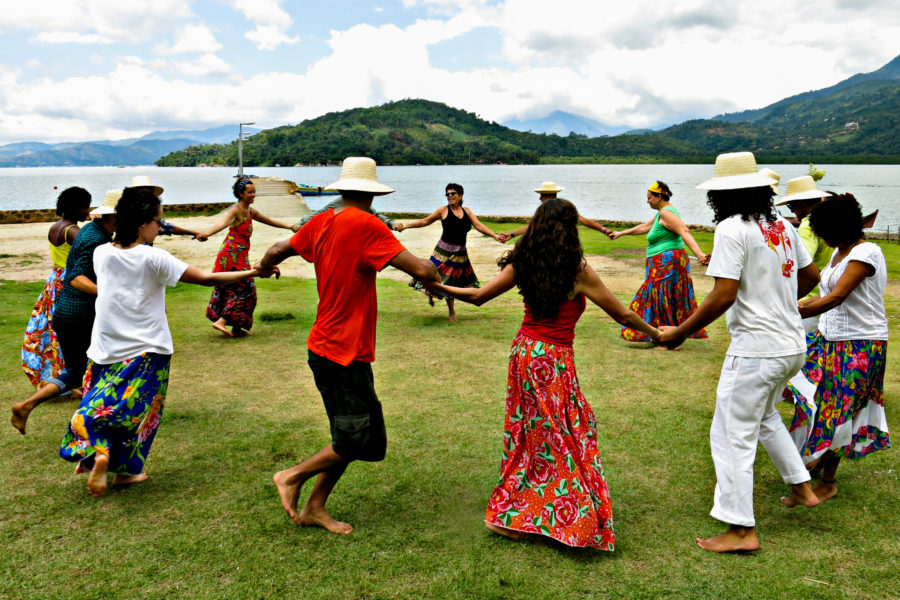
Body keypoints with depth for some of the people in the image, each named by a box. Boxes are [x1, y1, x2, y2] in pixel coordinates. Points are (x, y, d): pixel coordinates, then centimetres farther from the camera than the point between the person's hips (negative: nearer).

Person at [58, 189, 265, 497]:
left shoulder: (101, 253, -3)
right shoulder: (153, 258, -17)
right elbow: (207, 278, -18)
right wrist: (254, 272, -14)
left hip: (106, 348, 4)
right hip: (146, 351, -4)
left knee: (98, 405, 16)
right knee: (135, 411, 10)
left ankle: (98, 451, -7)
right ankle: (125, 469, 18)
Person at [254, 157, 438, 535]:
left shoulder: (320, 223, 7)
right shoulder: (366, 225, -16)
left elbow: (277, 251, 19)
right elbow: (420, 269, -20)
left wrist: (262, 267, 41)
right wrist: (434, 274, 3)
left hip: (324, 347, 9)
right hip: (345, 352, -9)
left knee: (350, 436, 16)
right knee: (357, 441, 2)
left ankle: (315, 508, 22)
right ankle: (292, 477, 13)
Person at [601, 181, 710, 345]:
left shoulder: (666, 213, -16)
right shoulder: (661, 213, 17)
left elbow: (684, 232, -28)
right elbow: (645, 227, 29)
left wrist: (699, 254, -40)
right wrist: (620, 233, 35)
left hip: (667, 262, -10)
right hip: (665, 263, 10)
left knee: (665, 299, -6)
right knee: (669, 300, 15)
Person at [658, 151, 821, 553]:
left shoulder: (733, 229, -16)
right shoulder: (782, 225, 7)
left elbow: (724, 295, -24)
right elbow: (811, 275, 18)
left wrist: (680, 332, -16)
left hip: (756, 350, -9)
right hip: (792, 346, 9)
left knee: (733, 436, 2)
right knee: (765, 418, 30)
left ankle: (741, 530, 9)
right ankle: (801, 487, 40)